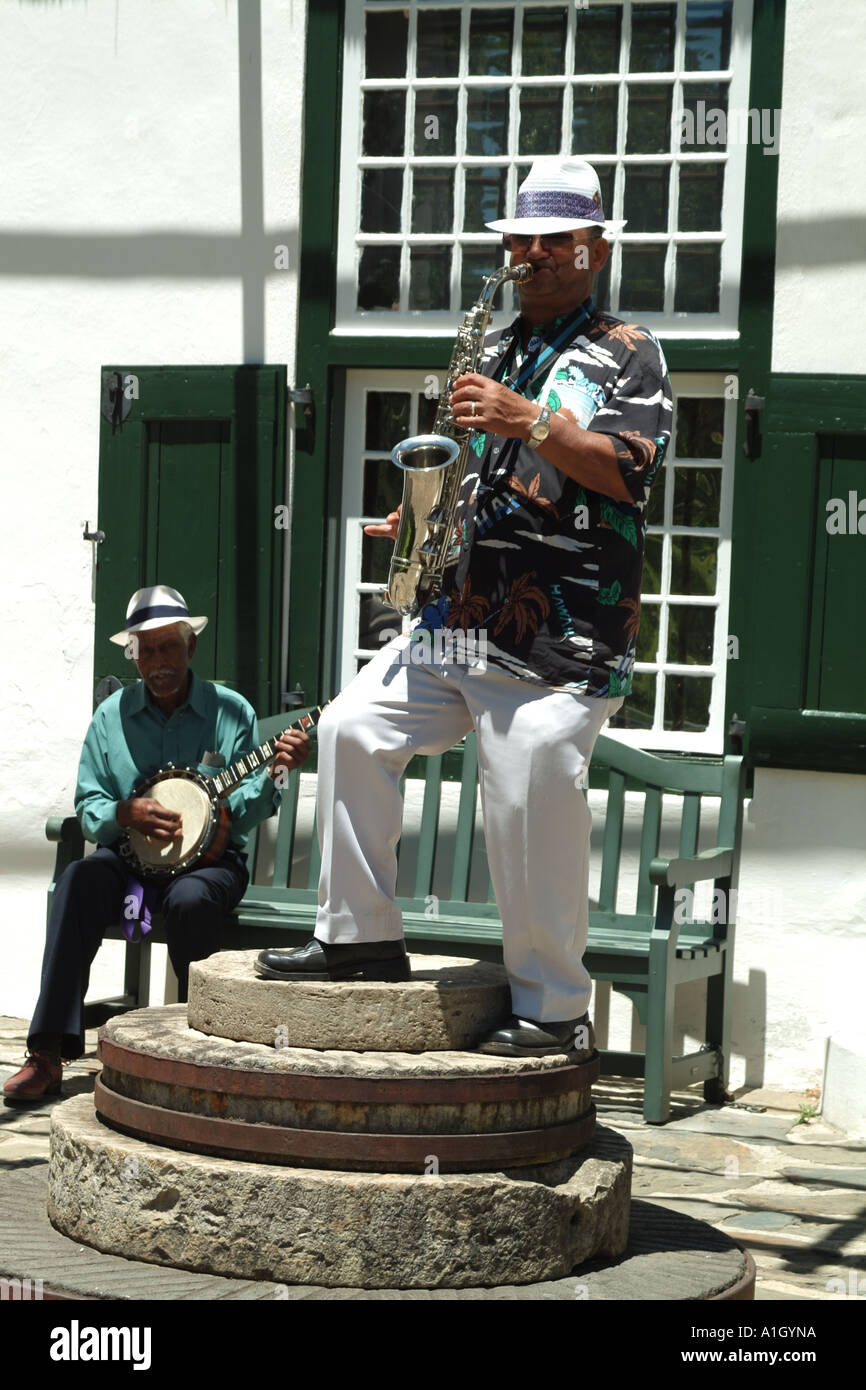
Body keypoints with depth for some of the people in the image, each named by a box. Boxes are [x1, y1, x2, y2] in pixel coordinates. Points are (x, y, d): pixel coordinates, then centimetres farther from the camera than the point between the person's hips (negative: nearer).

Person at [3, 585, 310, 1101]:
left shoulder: (231, 711, 1)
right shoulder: (113, 714, 8)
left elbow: (244, 811, -4)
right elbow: (88, 805, 7)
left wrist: (274, 772, -25)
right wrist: (124, 815, -15)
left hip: (209, 857, -2)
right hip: (128, 854, 2)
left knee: (192, 899, -37)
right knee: (78, 882, -31)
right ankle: (48, 1055, -36)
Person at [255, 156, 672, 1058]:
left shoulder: (627, 356, 2)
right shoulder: (494, 350, 23)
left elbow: (628, 474, -14)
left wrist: (530, 422, -23)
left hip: (561, 644, -7)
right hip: (460, 619, 8)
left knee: (531, 817, -12)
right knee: (352, 729, 2)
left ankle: (552, 1009, 0)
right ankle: (361, 934, 12)